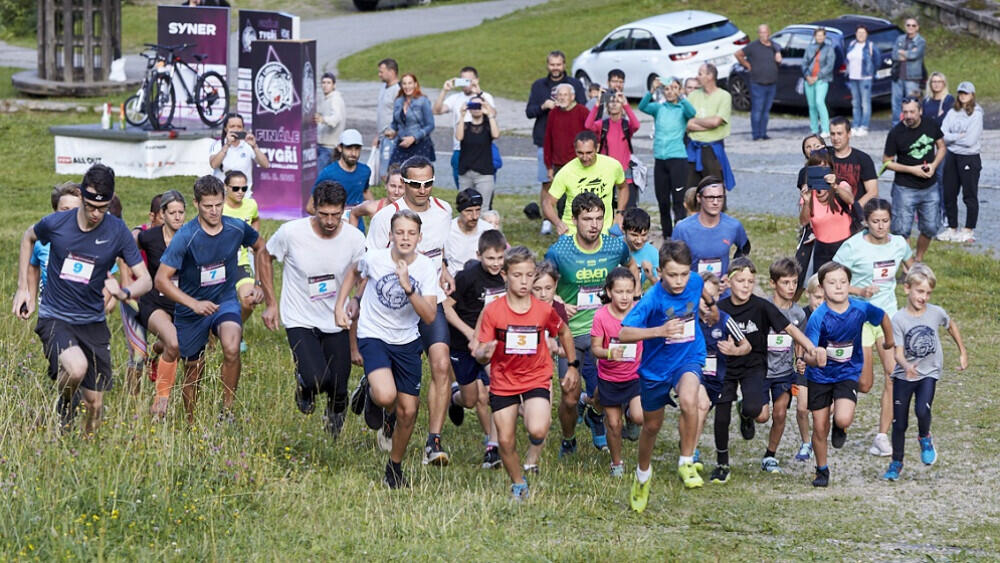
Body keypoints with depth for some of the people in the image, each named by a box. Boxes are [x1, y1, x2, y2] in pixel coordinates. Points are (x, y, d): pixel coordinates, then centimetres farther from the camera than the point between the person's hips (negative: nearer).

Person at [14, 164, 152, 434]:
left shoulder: (118, 232, -9)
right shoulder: (56, 223, -10)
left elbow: (145, 279, -7)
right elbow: (28, 237, 14)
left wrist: (124, 292, -30)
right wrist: (23, 288, 11)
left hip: (93, 322, 2)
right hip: (54, 318, -2)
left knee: (95, 405, 3)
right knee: (76, 368, -32)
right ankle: (64, 404, 1)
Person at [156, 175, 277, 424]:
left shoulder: (237, 228, -10)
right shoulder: (185, 237, -20)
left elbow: (260, 249, 12)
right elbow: (161, 279, -20)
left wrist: (270, 300, 12)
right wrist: (194, 304, -32)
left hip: (226, 300, 1)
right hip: (191, 310, -1)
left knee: (231, 349, -30)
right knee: (194, 372, 9)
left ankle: (227, 411, -15)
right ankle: (191, 424, 33)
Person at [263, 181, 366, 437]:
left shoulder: (354, 238, -10)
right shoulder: (291, 232, -15)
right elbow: (265, 256, 4)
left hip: (337, 323, 2)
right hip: (300, 322, -2)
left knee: (338, 390, 2)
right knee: (318, 379, -24)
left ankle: (334, 415, 40)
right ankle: (304, 385, 14)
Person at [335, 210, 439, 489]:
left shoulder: (426, 268, -13)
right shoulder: (374, 258, -14)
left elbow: (429, 317, -21)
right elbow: (354, 272, 11)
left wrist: (407, 287, -32)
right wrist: (339, 306, 4)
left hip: (407, 342, 2)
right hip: (373, 337, -2)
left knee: (408, 411, 4)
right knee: (386, 397, -28)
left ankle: (395, 467, 28)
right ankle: (371, 392, 11)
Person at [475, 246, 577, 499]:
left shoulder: (544, 310, -8)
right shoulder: (492, 311, -12)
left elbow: (563, 332, 14)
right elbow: (480, 353, -9)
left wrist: (573, 365, 18)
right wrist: (484, 353, -33)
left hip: (536, 379, -1)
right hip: (503, 382, 1)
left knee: (537, 430, -26)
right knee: (506, 442, 3)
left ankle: (533, 456, 8)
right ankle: (518, 486, 28)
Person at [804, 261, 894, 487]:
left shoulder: (860, 308, -16)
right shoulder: (818, 317, -23)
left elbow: (883, 317, 7)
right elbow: (808, 356, -27)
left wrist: (889, 341, 24)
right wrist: (815, 358, -51)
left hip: (848, 373, 1)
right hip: (820, 376, 0)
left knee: (843, 419, -23)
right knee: (820, 428, 5)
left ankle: (840, 427, 16)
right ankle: (822, 470, 30)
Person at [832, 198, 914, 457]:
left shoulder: (899, 244, 1)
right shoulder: (853, 246, -13)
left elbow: (911, 270, 22)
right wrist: (859, 291, -24)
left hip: (889, 316, 3)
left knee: (894, 375, -11)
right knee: (863, 384, -1)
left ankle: (882, 436, -4)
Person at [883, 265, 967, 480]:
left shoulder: (936, 313, -7)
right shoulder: (899, 319, -14)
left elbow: (951, 326, 16)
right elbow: (898, 351, -18)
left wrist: (963, 353, 20)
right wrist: (906, 365, -40)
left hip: (929, 373, 0)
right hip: (904, 375, 0)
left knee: (922, 410, -23)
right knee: (899, 422, 5)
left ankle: (925, 438, 11)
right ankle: (896, 463, 24)